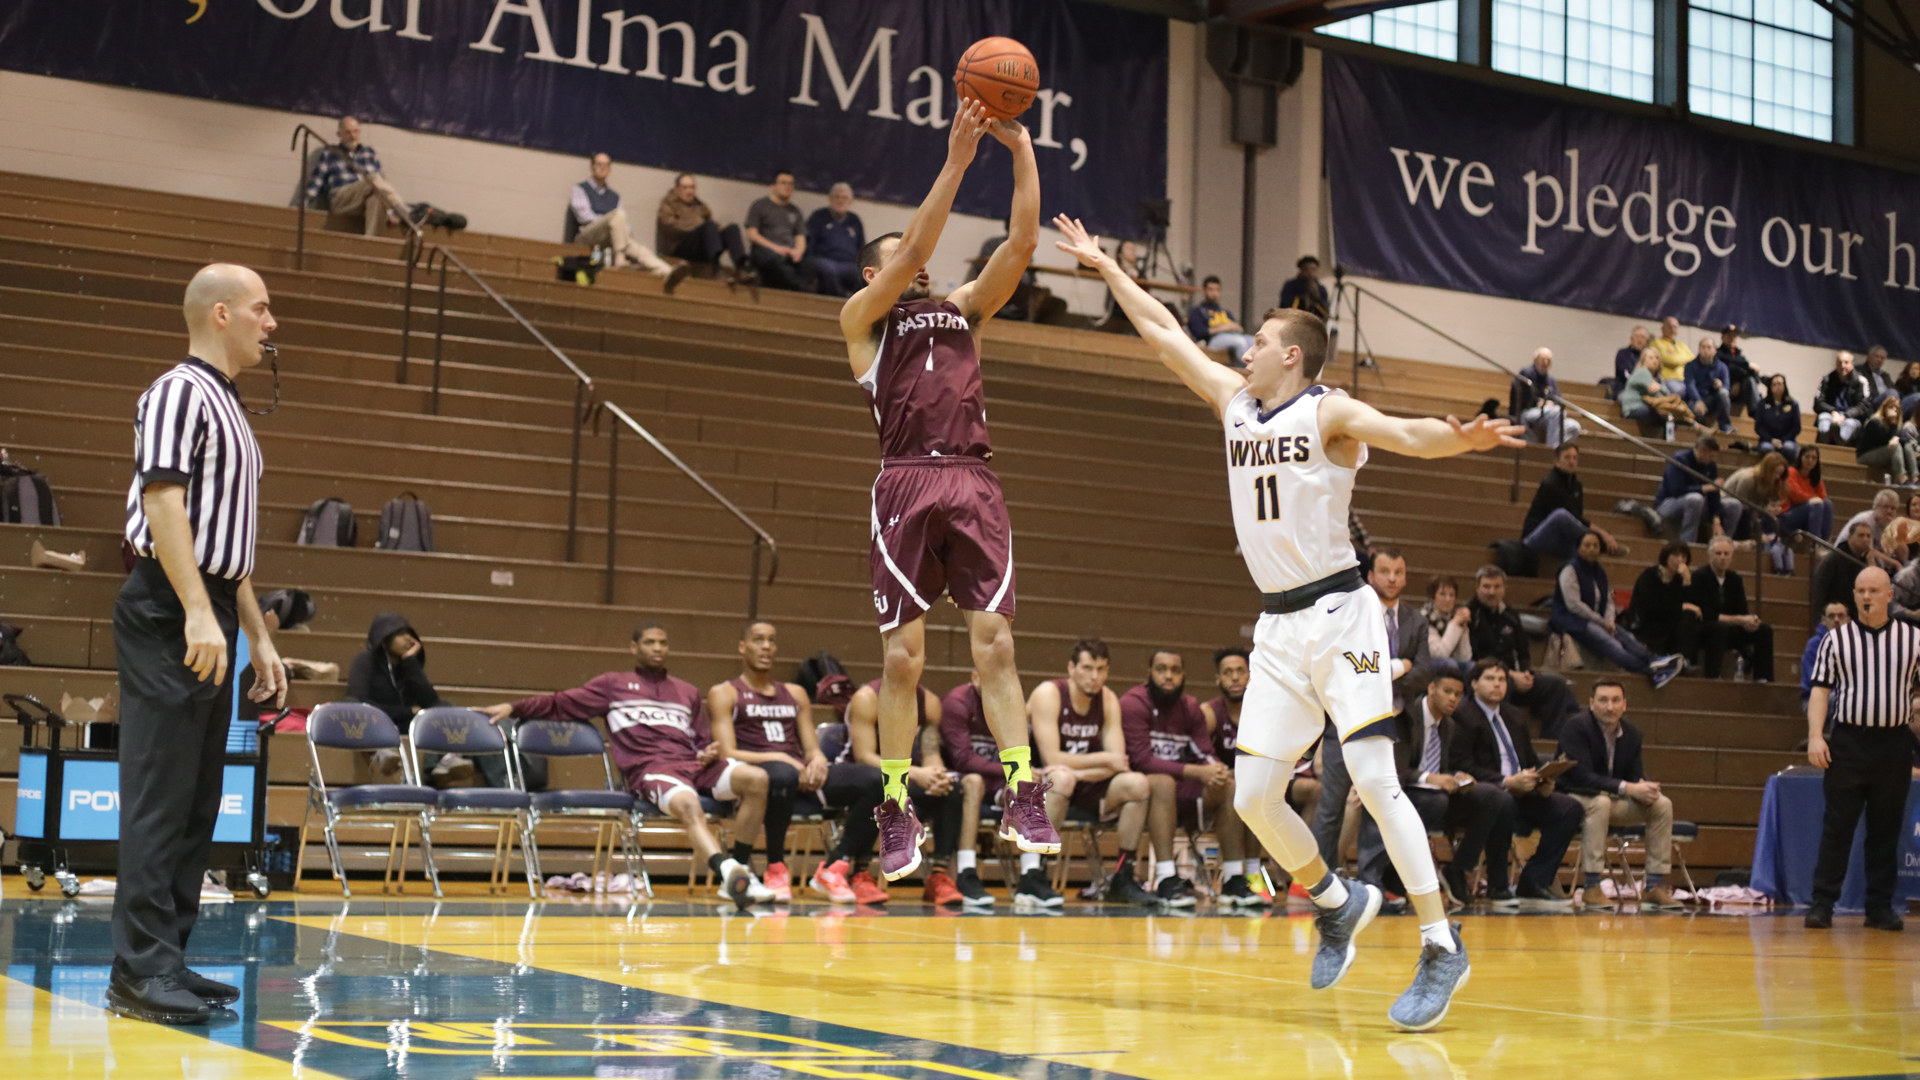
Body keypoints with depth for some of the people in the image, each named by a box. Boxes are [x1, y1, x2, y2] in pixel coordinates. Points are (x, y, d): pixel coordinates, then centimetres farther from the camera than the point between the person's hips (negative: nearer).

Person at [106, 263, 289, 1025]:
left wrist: (258, 636, 23)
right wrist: (198, 613, -27)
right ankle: (140, 969, -10)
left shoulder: (228, 409, 21)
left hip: (210, 624, 10)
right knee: (159, 796, -10)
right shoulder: (180, 392, -7)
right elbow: (163, 502, -19)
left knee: (198, 802, 9)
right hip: (169, 619, -10)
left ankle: (167, 958, 14)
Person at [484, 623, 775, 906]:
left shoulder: (688, 692, 31)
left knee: (756, 778, -24)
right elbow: (560, 704, 20)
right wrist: (514, 708, 8)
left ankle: (740, 872, -21)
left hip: (693, 764, 4)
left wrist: (709, 752, 8)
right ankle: (729, 872, -62)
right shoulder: (613, 684, 21)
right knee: (688, 805, -39)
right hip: (648, 768, -4)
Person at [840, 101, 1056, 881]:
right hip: (907, 485, -3)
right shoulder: (862, 317, 11)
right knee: (902, 656, -1)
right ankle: (896, 814, 6)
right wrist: (956, 160, -8)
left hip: (975, 486, 3)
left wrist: (1021, 151, 4)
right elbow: (912, 256, -5)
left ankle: (1023, 800, -8)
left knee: (994, 643, -5)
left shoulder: (964, 308, 23)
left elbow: (1022, 243, 12)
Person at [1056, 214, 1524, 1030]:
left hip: (1338, 614, -6)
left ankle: (1441, 946, -11)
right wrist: (1102, 264, 25)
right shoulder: (1235, 401, 13)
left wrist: (1459, 439, -44)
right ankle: (1337, 903, 26)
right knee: (1253, 796, 2)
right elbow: (1162, 332, 20)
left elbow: (1403, 433, -23)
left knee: (1373, 777, -16)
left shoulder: (1327, 412, -5)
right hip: (1277, 628, 7)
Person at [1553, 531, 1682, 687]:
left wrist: (1609, 621, -7)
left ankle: (1654, 663, -44)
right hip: (1573, 621, -7)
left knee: (1627, 639, -22)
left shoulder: (1599, 571, 18)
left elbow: (1608, 600, 15)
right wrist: (1602, 622, -12)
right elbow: (1573, 605, -14)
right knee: (1609, 643, -31)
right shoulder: (1570, 570, -6)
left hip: (1599, 621, 7)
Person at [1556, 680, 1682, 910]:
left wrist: (1644, 788, -23)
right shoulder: (1576, 727, -19)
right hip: (1576, 799, -7)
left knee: (1662, 804, -10)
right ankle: (1590, 888, -37)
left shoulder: (1631, 733, 3)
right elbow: (1581, 777, -28)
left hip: (1614, 800, 7)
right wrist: (1627, 788, -33)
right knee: (1601, 802, -38)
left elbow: (1636, 775, 3)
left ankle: (1655, 887, -8)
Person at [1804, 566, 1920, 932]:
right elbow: (1820, 690, 3)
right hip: (1848, 742, -1)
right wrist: (1815, 735, -8)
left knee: (1886, 829, 6)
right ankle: (1822, 903, 3)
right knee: (1837, 825, 0)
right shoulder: (1836, 640, 5)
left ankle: (1880, 906, 13)